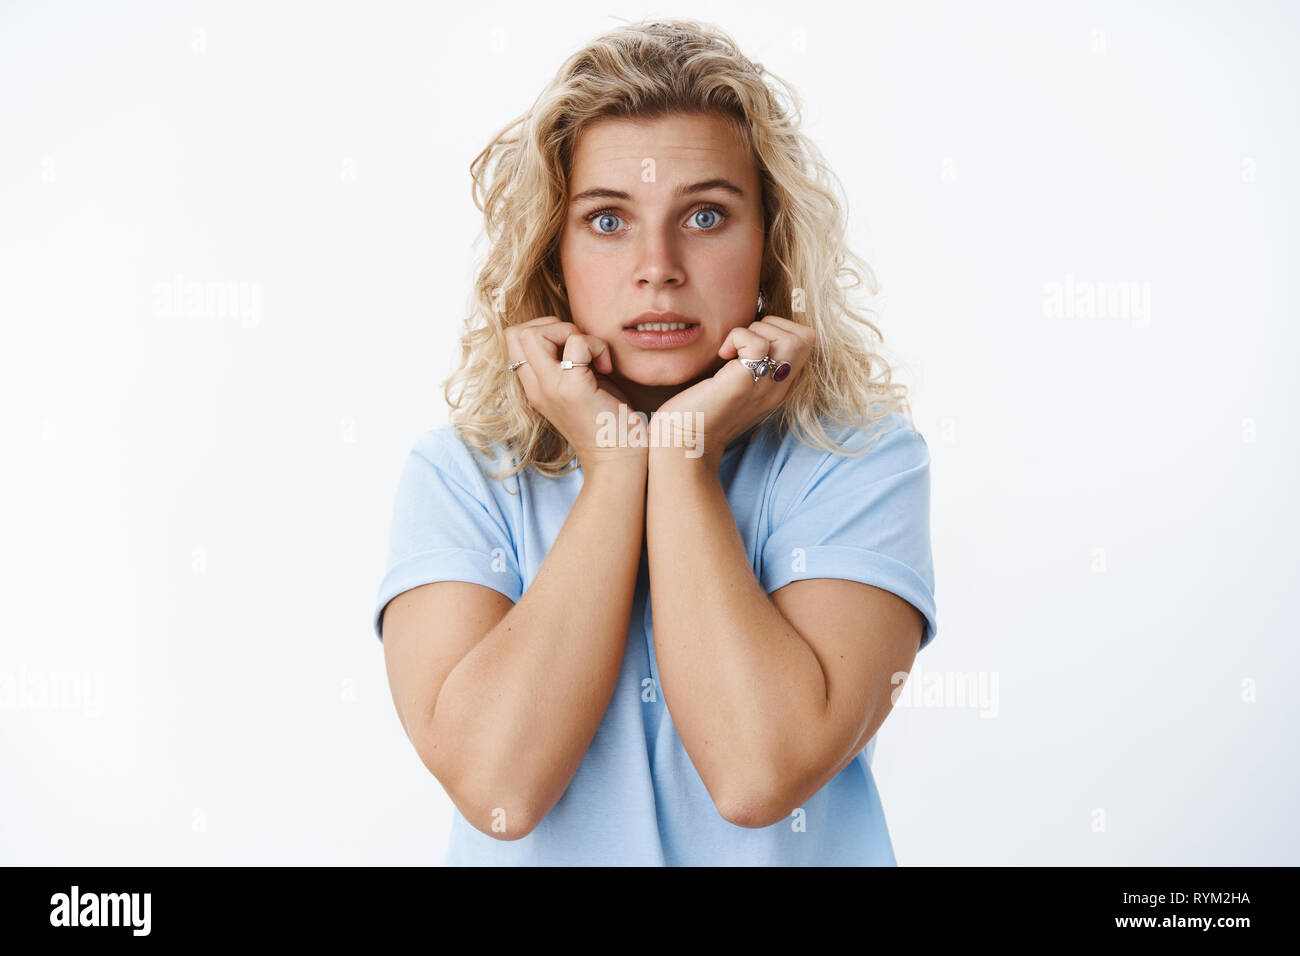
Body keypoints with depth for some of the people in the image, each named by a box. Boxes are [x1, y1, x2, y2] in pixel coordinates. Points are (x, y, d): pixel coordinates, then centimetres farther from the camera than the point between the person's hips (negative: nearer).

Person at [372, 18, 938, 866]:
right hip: (539, 855, 1)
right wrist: (613, 465, -14)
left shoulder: (861, 457, -7)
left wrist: (684, 454, -15)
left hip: (793, 849, 0)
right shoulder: (459, 471, -4)